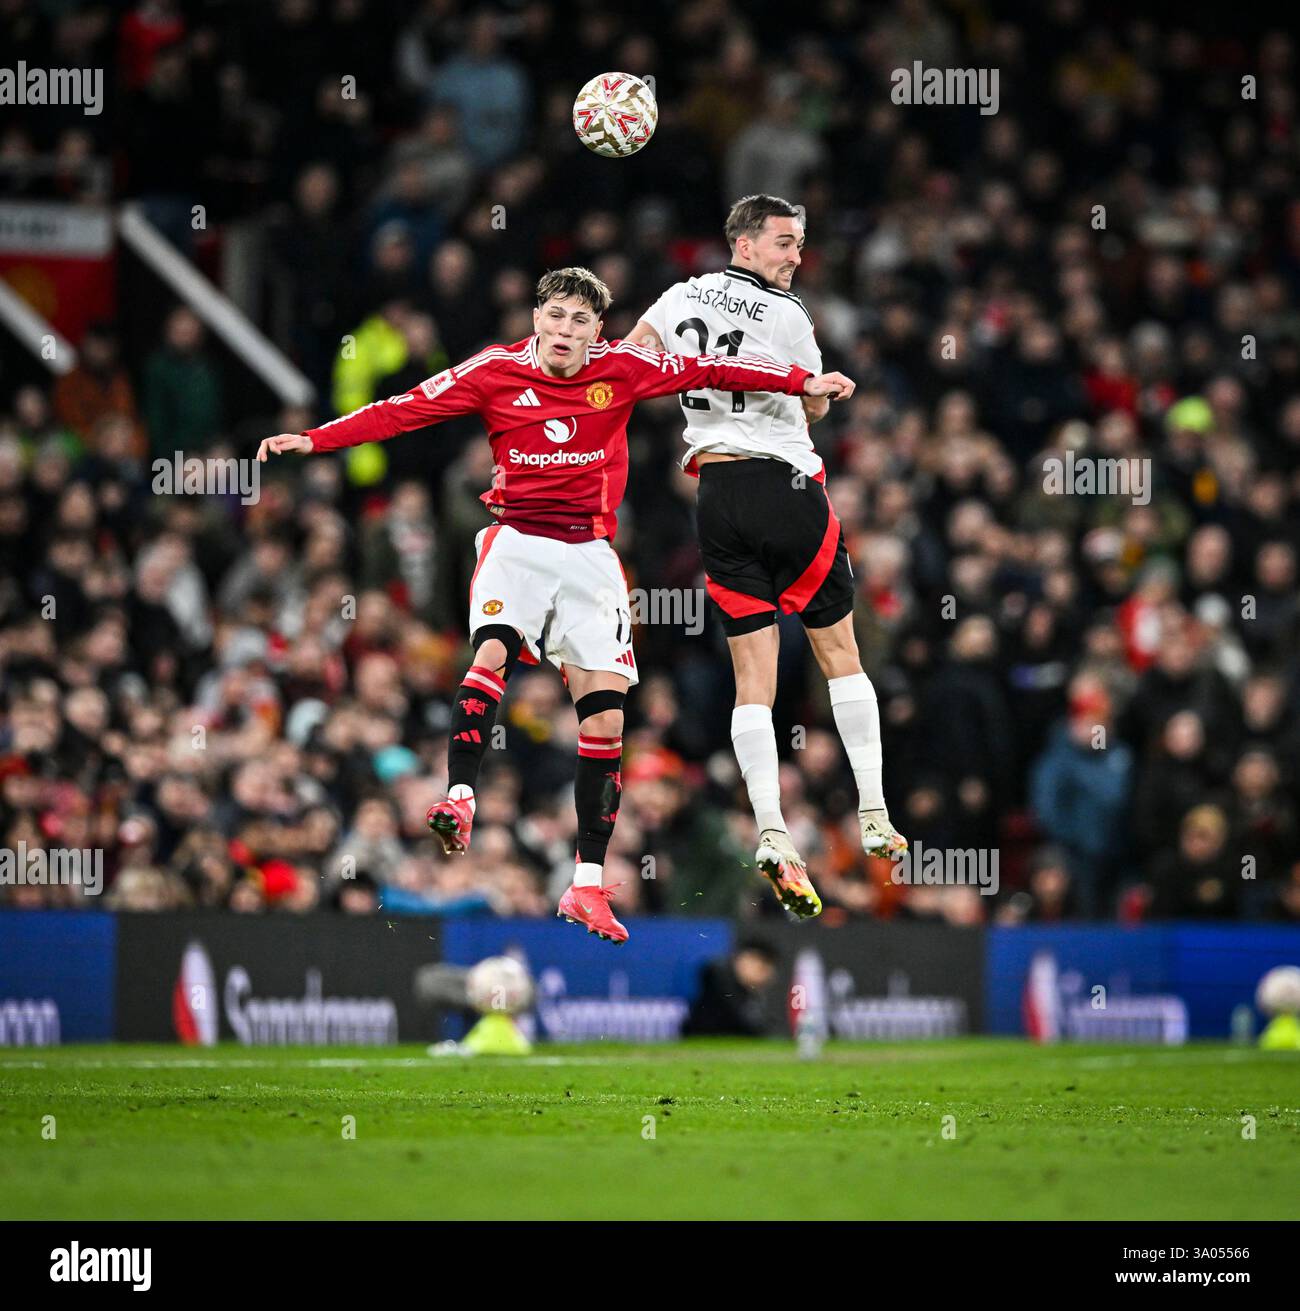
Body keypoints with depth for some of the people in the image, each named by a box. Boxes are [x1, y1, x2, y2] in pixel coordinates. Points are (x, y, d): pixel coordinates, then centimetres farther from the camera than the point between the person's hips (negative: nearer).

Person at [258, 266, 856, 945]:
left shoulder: (621, 368, 0)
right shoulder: (495, 371, -3)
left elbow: (710, 369, 3)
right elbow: (404, 409, -4)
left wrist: (803, 381, -2)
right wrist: (312, 438, -11)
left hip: (589, 552, 2)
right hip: (516, 539, -2)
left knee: (606, 719, -3)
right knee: (492, 654, -32)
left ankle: (587, 886, 3)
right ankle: (458, 800, -33)